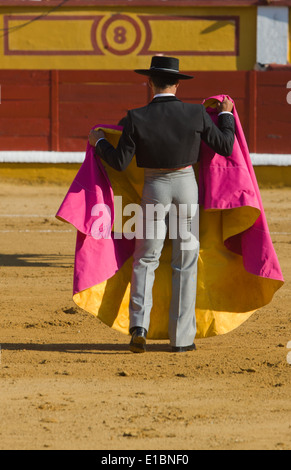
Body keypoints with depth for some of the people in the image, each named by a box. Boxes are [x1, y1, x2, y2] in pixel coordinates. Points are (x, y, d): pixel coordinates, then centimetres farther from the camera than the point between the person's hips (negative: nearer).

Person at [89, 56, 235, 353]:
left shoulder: (137, 118, -13)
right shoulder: (196, 114, -10)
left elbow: (119, 162, -8)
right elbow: (225, 147, 0)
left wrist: (99, 143, 10)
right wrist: (226, 115, 16)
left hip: (155, 188, -1)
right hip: (187, 185, 1)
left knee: (145, 260, 10)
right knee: (185, 262, 8)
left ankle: (139, 325, -10)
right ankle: (182, 337, 8)